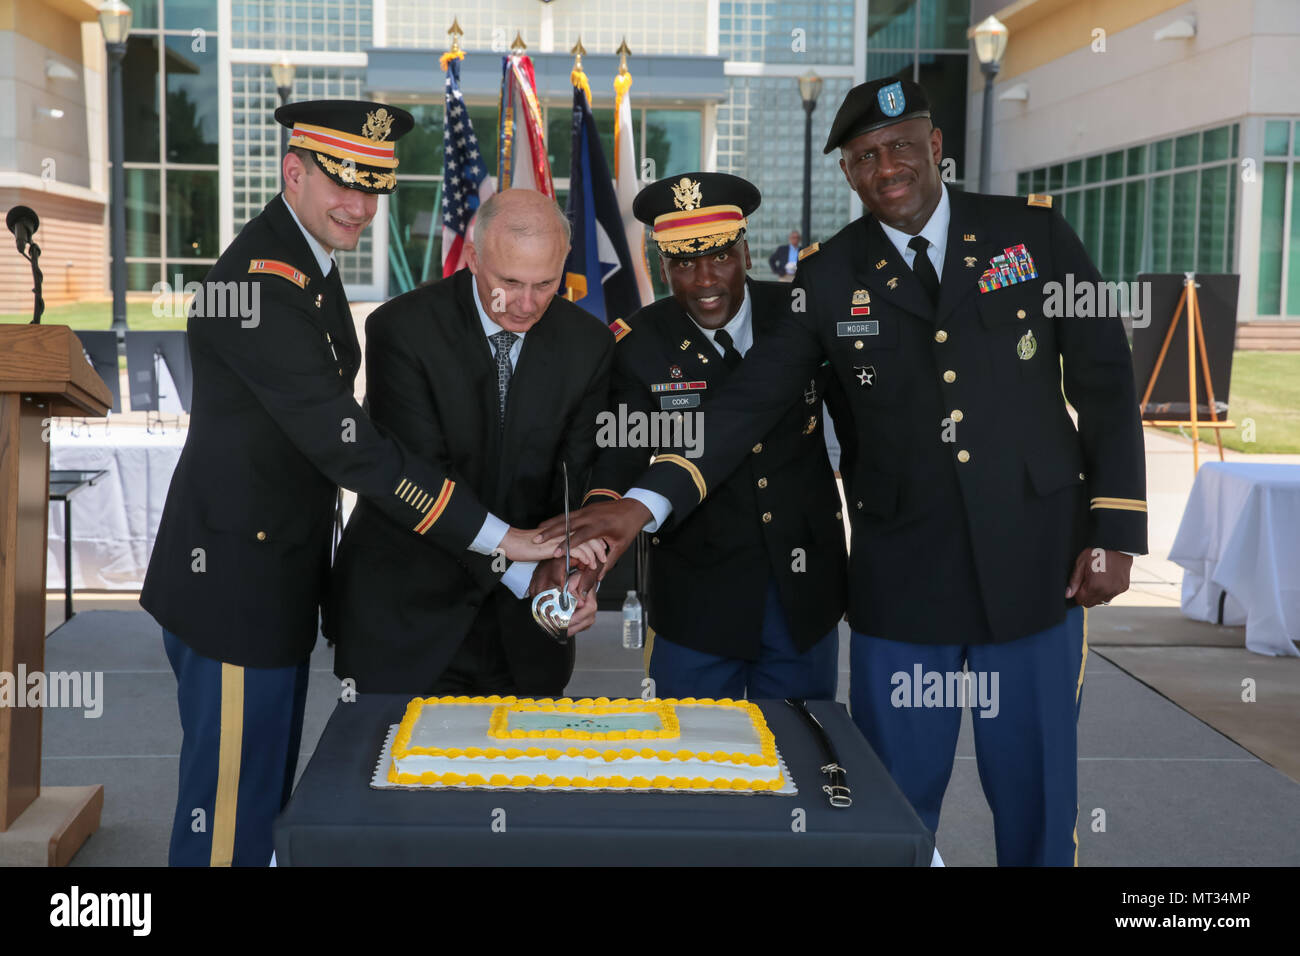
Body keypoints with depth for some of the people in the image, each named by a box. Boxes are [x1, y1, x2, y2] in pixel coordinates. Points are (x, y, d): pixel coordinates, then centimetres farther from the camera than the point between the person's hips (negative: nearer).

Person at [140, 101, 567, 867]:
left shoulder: (308, 258, 8)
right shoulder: (261, 283, -23)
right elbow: (348, 446, -28)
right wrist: (500, 538, -28)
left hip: (277, 578, 10)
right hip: (236, 585, -10)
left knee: (267, 794, 22)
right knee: (233, 813, 3)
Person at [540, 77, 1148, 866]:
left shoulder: (1035, 232, 1)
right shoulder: (831, 278, 2)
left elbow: (1106, 382, 3)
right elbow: (749, 401, -4)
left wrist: (1115, 531, -2)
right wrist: (645, 503, -16)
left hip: (1036, 565, 0)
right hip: (902, 579, 0)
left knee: (1038, 794, 11)